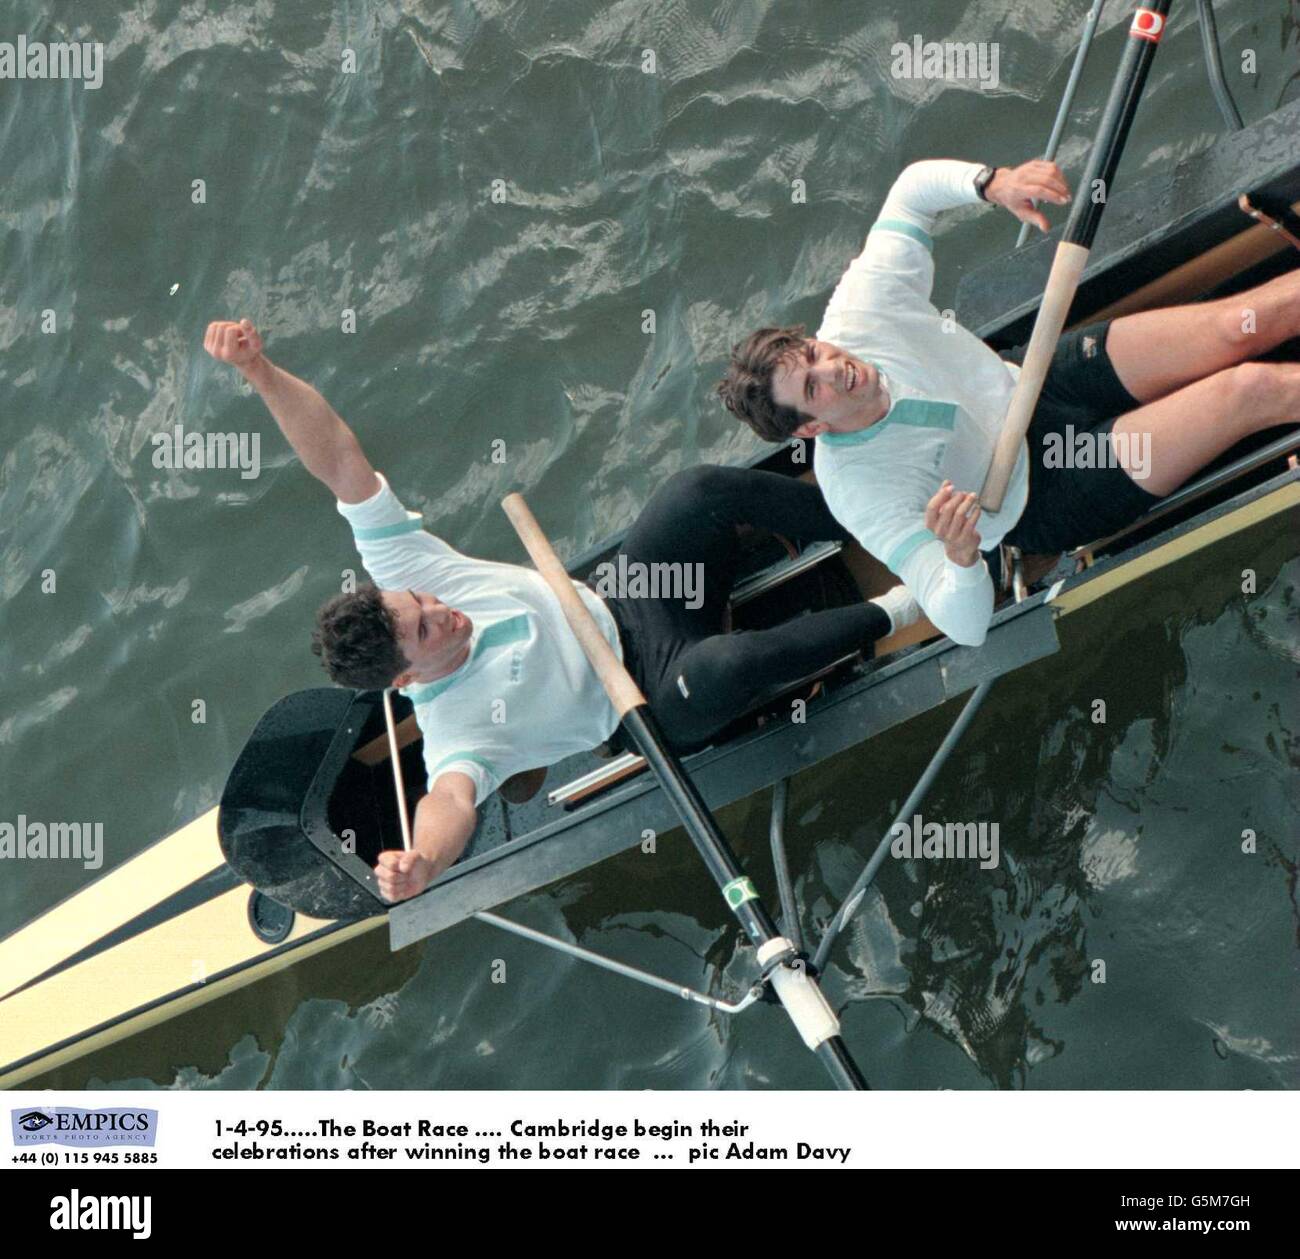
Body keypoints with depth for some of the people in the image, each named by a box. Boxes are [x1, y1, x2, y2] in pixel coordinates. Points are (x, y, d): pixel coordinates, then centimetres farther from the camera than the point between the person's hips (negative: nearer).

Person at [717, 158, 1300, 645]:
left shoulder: (859, 311, -18)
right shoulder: (863, 496, -30)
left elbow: (915, 188, -4)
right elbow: (965, 624, -30)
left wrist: (995, 183, -24)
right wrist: (960, 554, -53)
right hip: (1049, 498, -5)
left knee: (1236, 327, -12)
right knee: (1250, 390, -19)